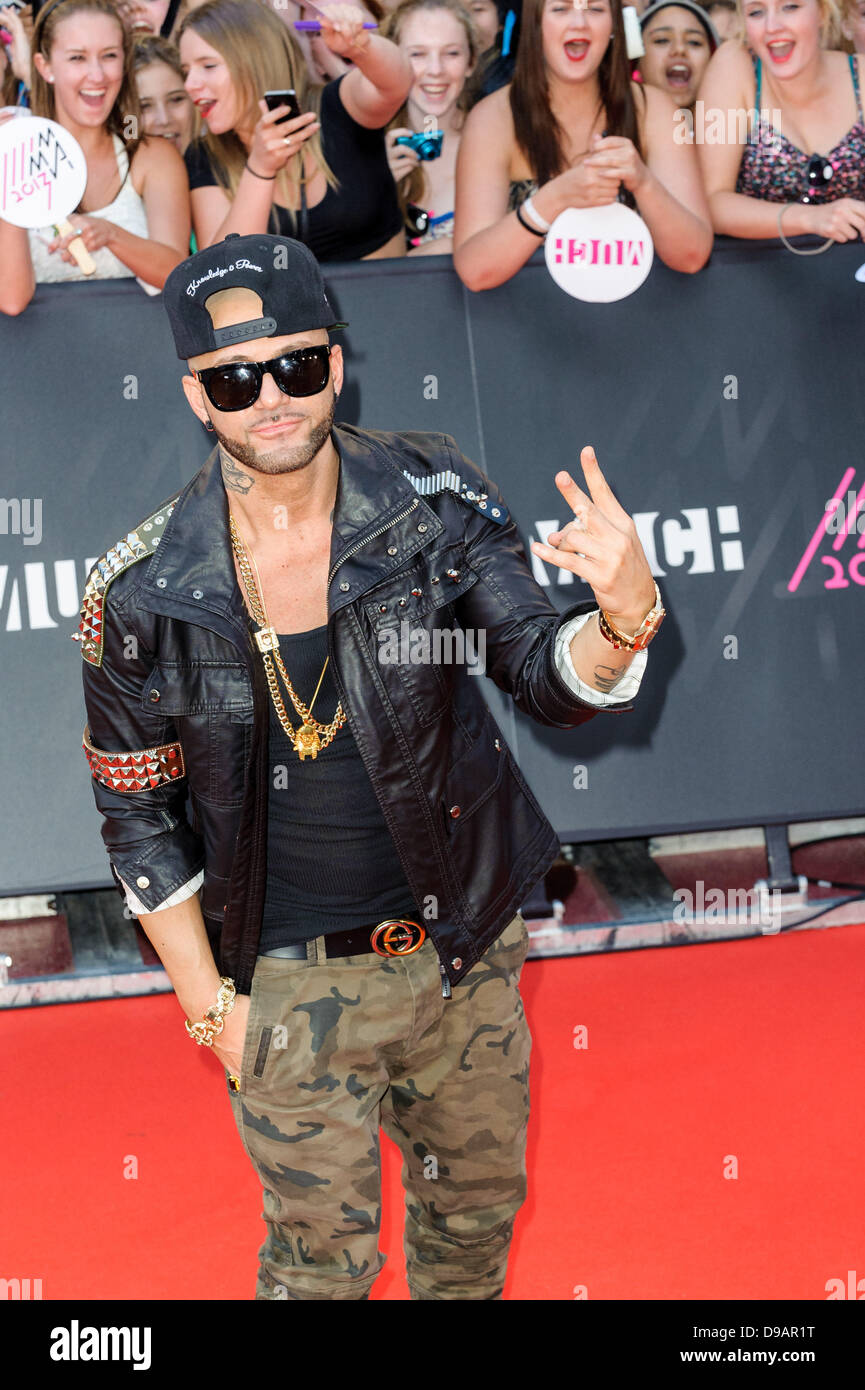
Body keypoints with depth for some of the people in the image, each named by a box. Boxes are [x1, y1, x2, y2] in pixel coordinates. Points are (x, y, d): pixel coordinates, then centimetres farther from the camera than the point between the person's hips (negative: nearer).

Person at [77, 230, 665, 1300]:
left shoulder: (434, 500, -12)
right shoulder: (140, 597, -16)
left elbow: (552, 683, -9)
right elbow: (140, 820, -4)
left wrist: (625, 614, -32)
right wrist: (209, 1004, -4)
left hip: (463, 953, 3)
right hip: (291, 986, -2)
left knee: (478, 1209, 23)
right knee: (321, 1256, 13)